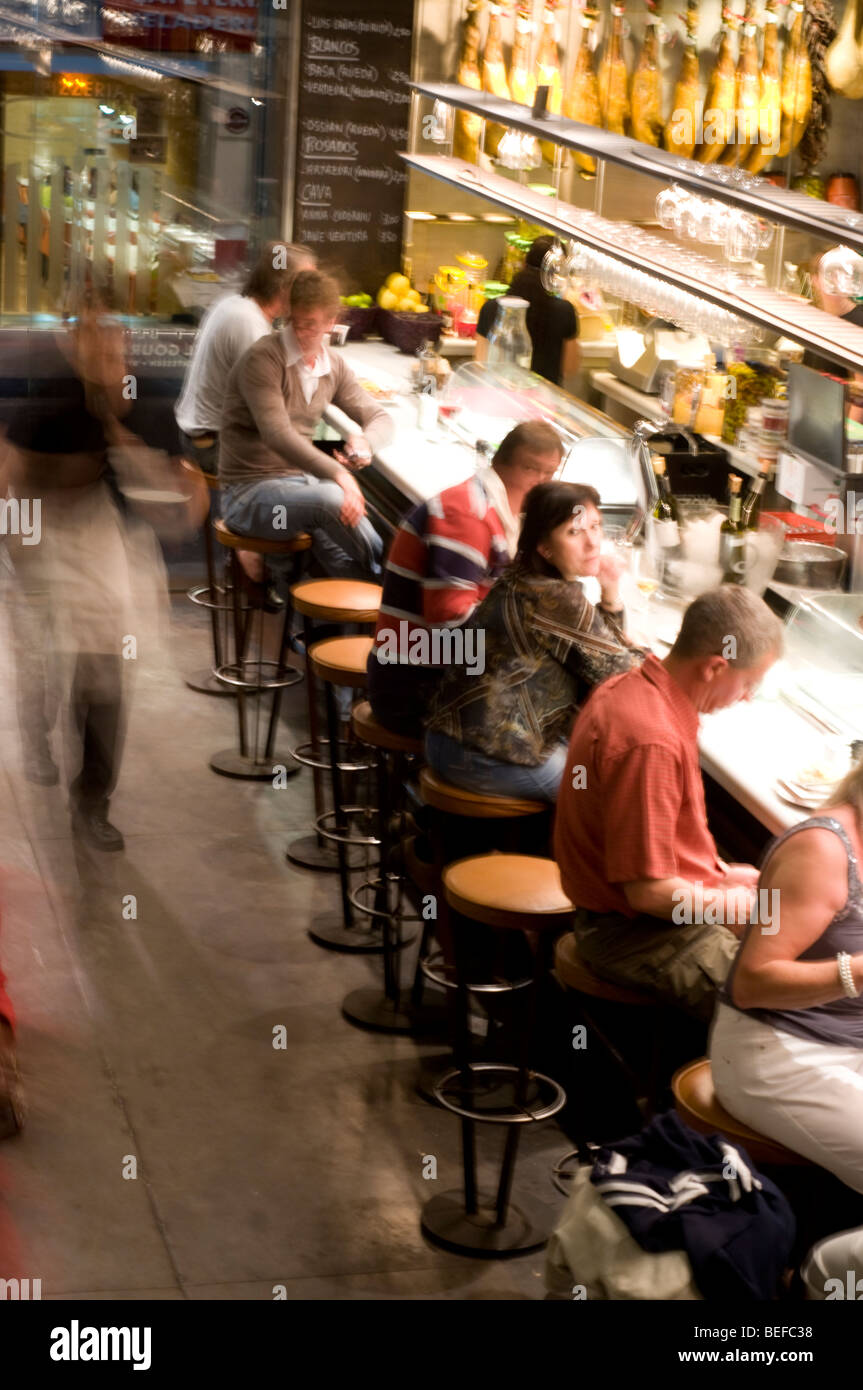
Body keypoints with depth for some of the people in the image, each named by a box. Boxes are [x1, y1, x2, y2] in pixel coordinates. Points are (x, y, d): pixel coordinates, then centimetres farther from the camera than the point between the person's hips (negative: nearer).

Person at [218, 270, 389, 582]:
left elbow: (379, 418, 18)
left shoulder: (333, 367, 10)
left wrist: (366, 441, -8)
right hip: (250, 494, -6)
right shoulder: (262, 360, -13)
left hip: (300, 482, 6)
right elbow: (278, 436, -25)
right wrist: (337, 473, -37)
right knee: (331, 499, -35)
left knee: (348, 566, -24)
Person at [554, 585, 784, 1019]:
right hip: (635, 934, -10)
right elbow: (649, 890, -25)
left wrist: (718, 872, 12)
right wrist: (731, 903, -10)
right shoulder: (650, 742, -29)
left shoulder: (631, 686, 4)